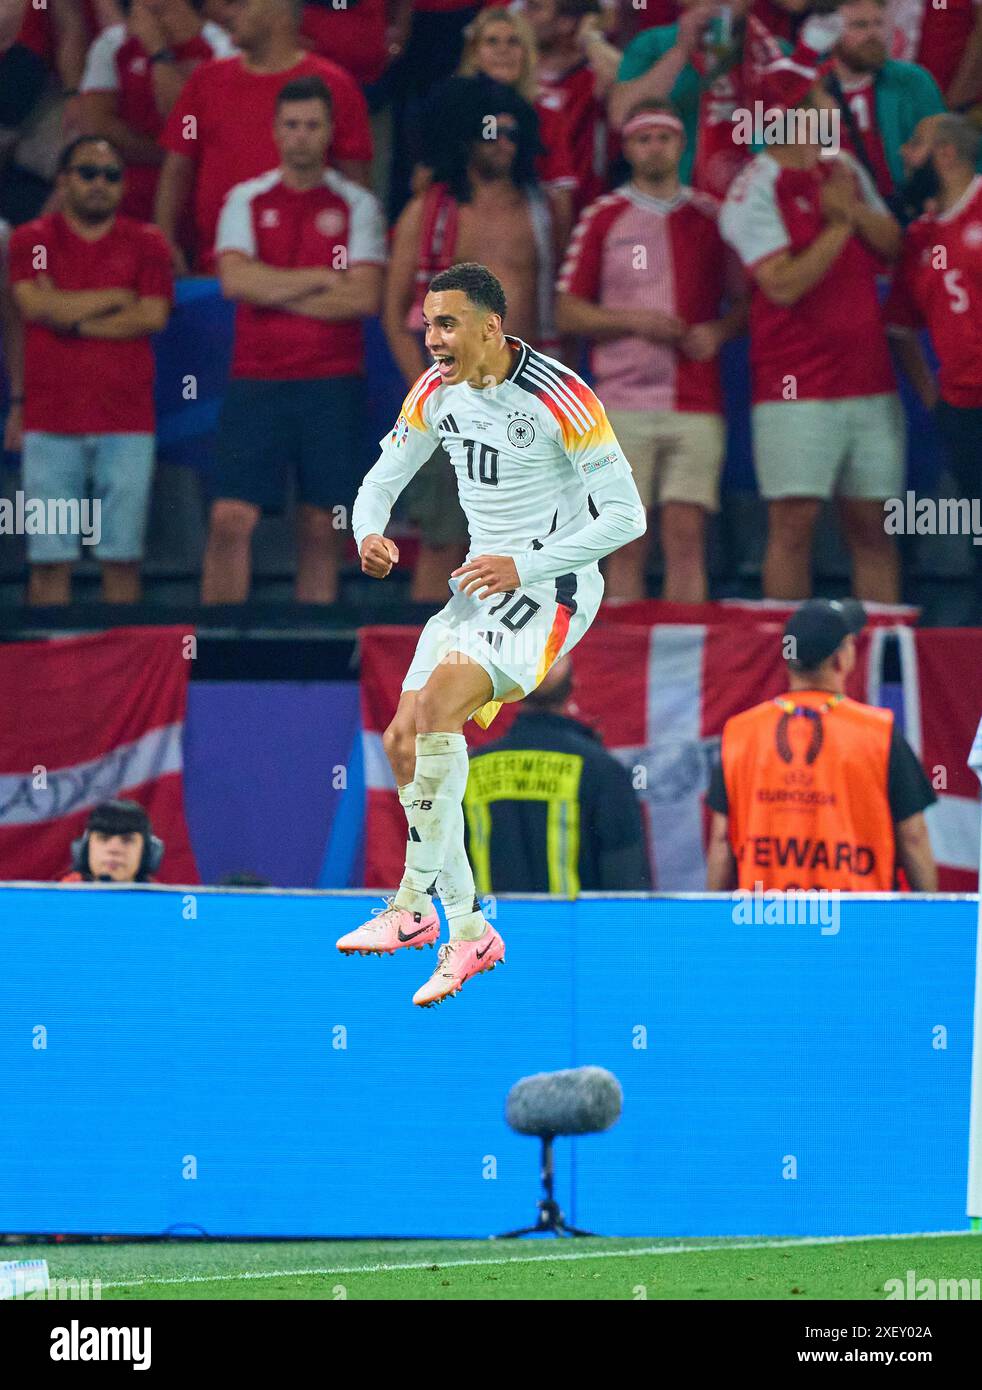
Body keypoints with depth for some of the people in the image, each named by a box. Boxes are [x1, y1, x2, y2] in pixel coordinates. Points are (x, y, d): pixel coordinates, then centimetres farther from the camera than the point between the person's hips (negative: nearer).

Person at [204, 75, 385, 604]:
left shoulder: (357, 205, 6)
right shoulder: (245, 201, 9)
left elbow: (364, 298, -5)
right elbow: (236, 280, -7)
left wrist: (275, 292, -4)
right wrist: (318, 280, -5)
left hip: (332, 382, 0)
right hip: (257, 379, 0)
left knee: (323, 528, 2)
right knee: (230, 518, -9)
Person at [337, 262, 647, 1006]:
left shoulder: (561, 398, -18)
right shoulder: (436, 391, 3)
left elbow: (626, 514, -17)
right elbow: (383, 478, 15)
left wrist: (523, 566, -23)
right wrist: (369, 534, -8)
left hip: (550, 587, -8)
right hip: (481, 584, 8)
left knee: (439, 700, -27)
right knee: (405, 740, 0)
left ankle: (414, 902, -24)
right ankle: (468, 931, 8)